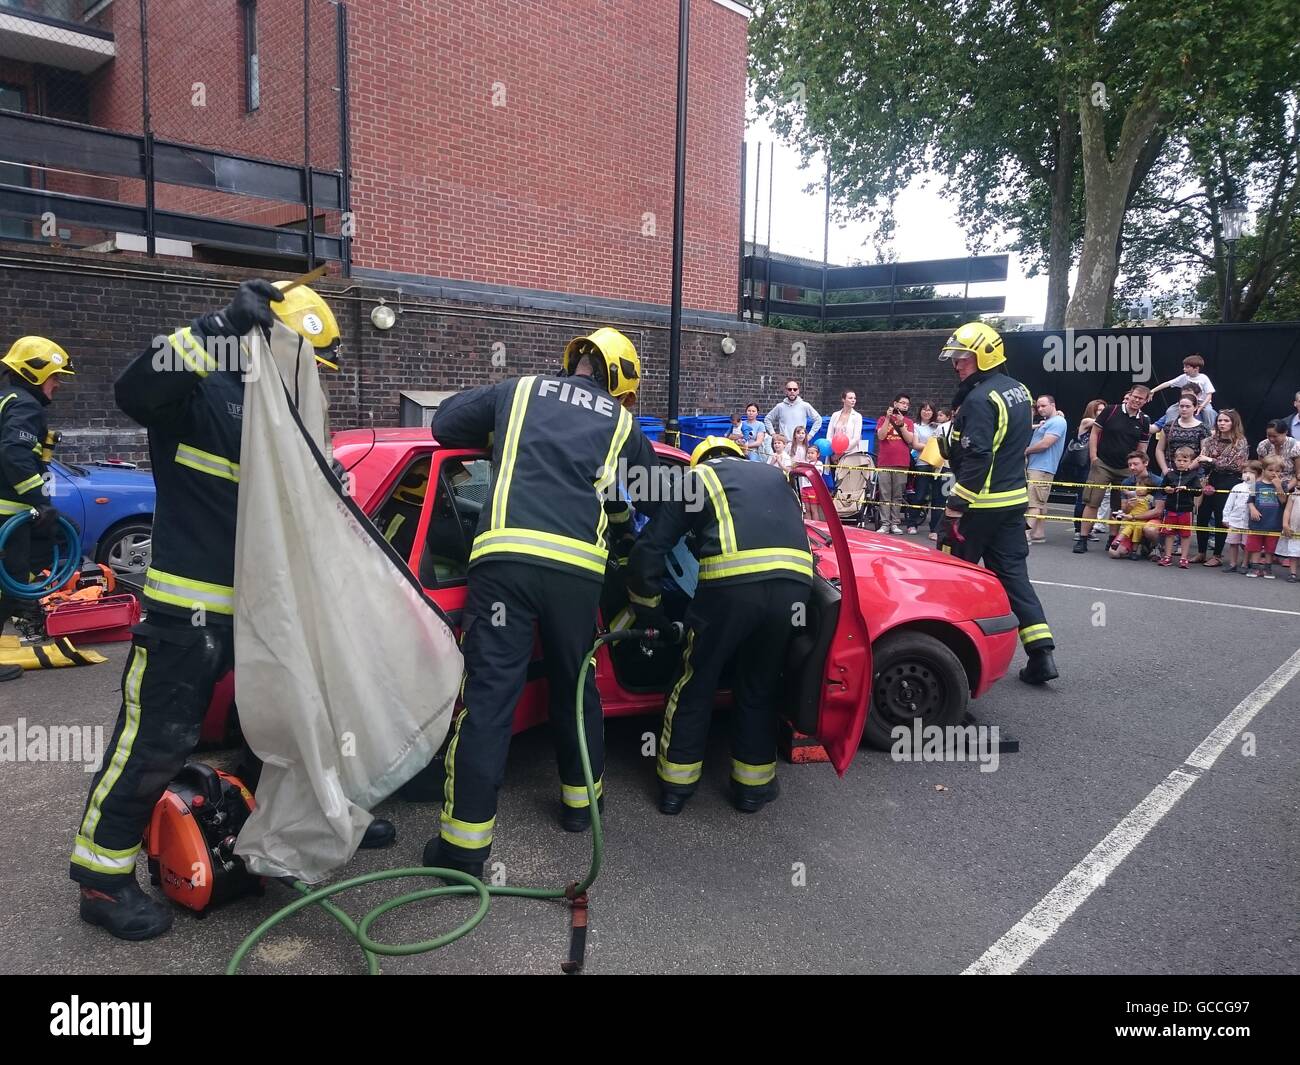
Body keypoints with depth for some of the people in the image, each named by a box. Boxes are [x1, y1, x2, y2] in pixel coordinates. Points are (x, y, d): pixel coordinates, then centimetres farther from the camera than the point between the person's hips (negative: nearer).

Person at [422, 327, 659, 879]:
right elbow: (651, 501, 28)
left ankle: (466, 840, 2)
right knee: (575, 685, 21)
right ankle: (579, 801, 35)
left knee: (488, 695, -1)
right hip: (578, 566, 1)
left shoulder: (520, 390, 21)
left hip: (506, 556, -1)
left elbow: (444, 422, 24)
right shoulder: (623, 424, 21)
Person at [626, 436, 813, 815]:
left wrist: (648, 609, 28)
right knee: (759, 688, 23)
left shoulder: (695, 478, 23)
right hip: (794, 582, 3)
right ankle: (753, 784, 32)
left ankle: (676, 785, 27)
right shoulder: (774, 476, 35)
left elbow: (649, 549, 17)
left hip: (731, 583, -3)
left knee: (695, 685, 17)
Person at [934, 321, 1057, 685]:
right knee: (1012, 573, 9)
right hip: (1014, 499, 9)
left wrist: (954, 506, -22)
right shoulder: (1019, 391, 12)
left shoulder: (980, 400, -17)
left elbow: (975, 460, -23)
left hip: (980, 503, -9)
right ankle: (1041, 654, 5)